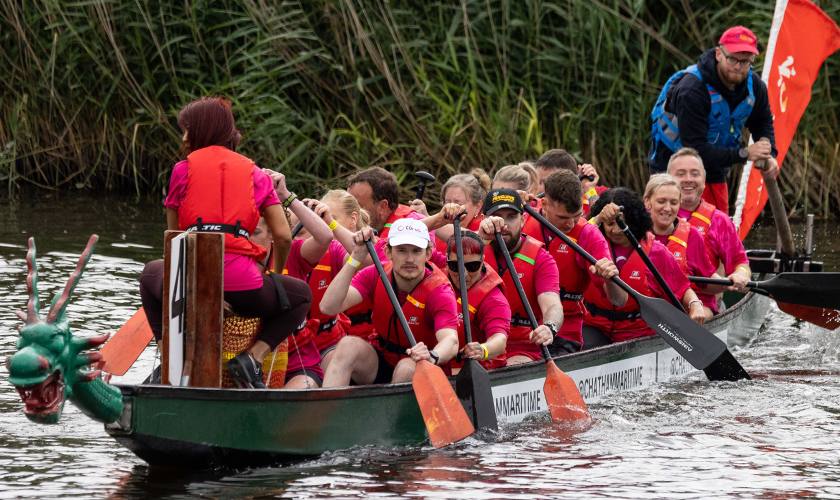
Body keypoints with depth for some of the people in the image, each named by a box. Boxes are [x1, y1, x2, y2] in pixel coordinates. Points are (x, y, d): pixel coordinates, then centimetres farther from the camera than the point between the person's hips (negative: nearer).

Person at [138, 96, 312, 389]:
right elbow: (283, 236, 7)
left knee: (152, 272, 37)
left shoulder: (183, 169, 10)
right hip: (242, 287, -1)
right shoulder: (255, 174, 12)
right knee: (301, 296, 27)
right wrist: (274, 277, 27)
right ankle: (253, 356, 4)